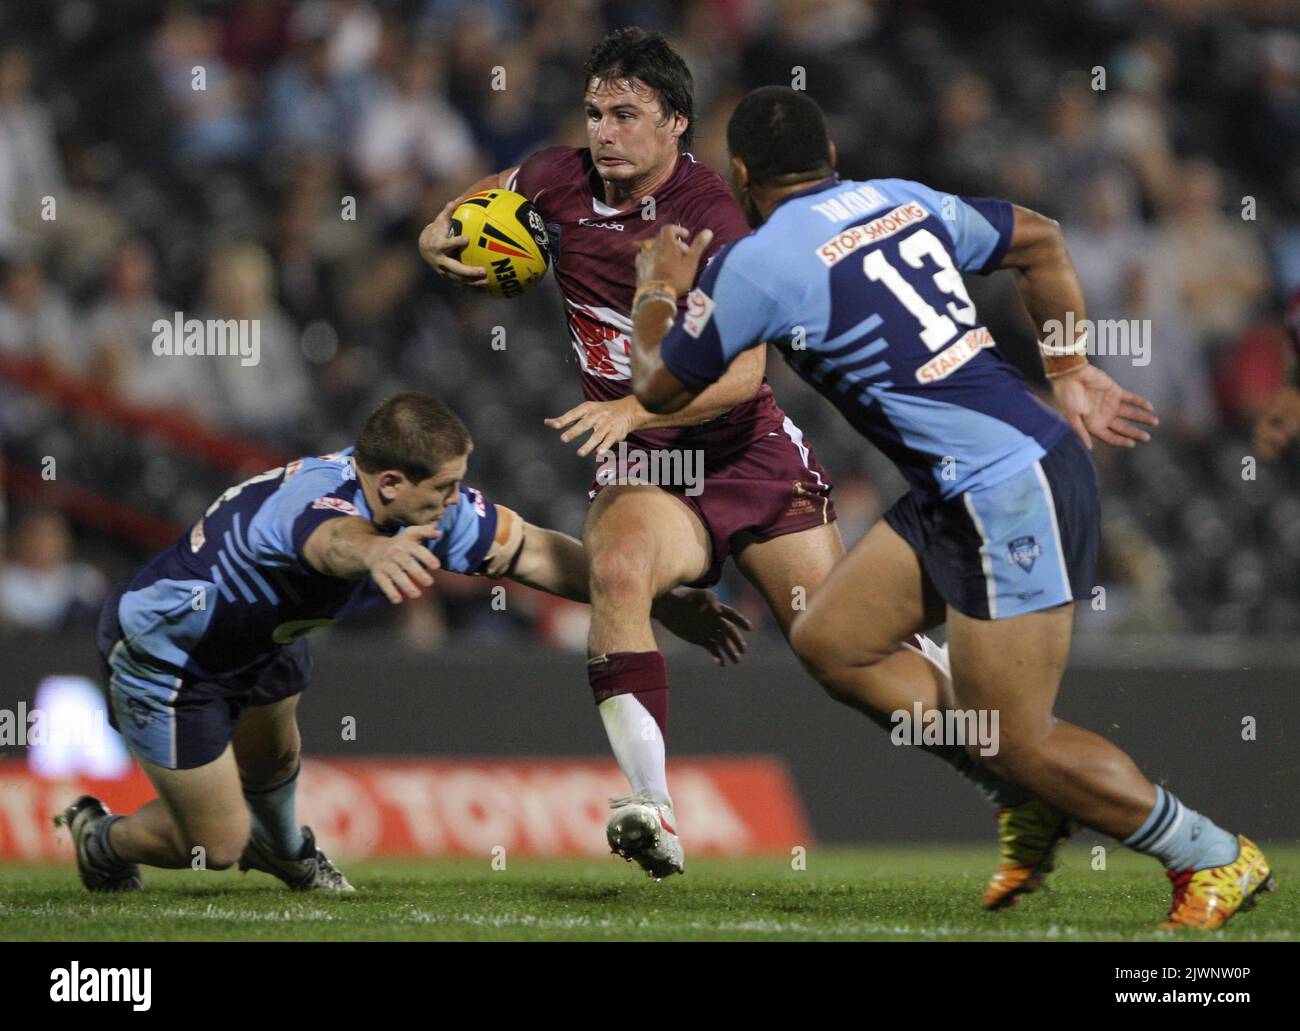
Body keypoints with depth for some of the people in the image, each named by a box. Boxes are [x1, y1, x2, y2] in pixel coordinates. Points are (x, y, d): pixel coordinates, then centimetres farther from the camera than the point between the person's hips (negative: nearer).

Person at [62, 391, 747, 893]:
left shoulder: (432, 509, -17)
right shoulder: (318, 498, -43)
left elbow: (537, 553, -9)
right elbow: (335, 539, -69)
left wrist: (665, 606, -9)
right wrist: (376, 551, -93)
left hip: (255, 640, 8)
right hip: (165, 654, -8)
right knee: (217, 844, 0)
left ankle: (282, 849, 63)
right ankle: (101, 843, 31)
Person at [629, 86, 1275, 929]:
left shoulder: (757, 265, -10)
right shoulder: (904, 200, 12)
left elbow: (659, 387, 4)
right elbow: (1041, 241, 25)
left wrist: (658, 290, 23)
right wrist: (1071, 371, 29)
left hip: (1010, 495, -9)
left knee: (1020, 744, -4)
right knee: (830, 642, 12)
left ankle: (1216, 860, 8)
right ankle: (1033, 804, 18)